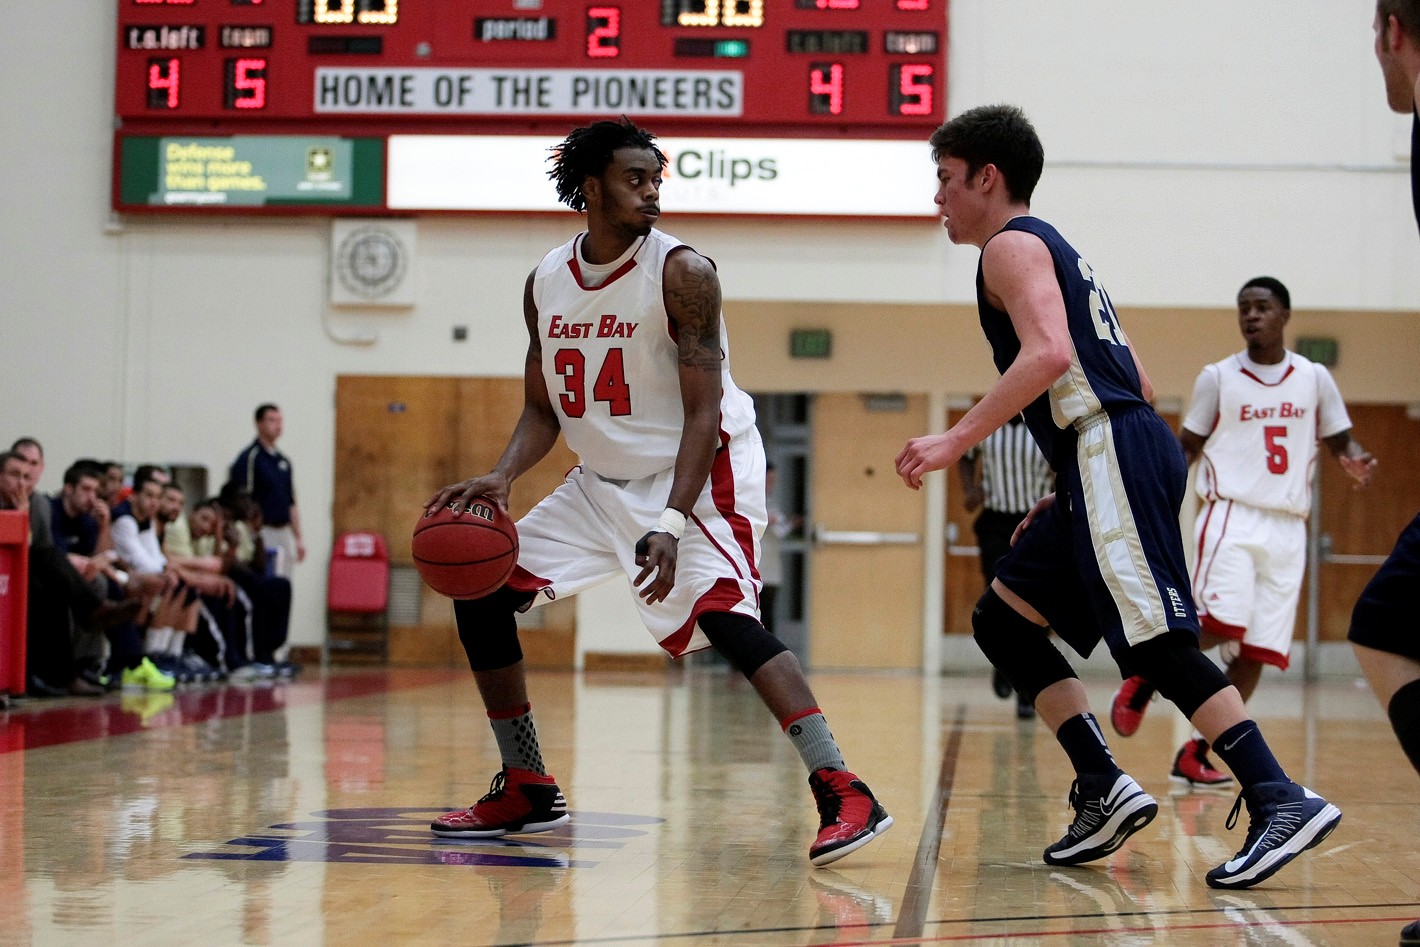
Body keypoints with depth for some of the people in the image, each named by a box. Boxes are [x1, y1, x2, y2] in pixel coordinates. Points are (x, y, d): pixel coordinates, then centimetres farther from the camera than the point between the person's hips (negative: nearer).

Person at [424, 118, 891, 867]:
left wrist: (671, 525, -32)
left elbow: (703, 414, -21)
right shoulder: (547, 282, 1)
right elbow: (543, 410, 8)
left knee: (720, 613, -30)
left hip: (697, 474, -7)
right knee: (478, 587, 4)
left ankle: (844, 796, -32)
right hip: (603, 481, 7)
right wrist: (500, 478, -12)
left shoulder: (682, 272, -18)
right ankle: (526, 791, 16)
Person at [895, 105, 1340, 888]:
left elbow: (1049, 353, -21)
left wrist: (955, 440, -21)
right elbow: (1135, 383, 27)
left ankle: (1281, 801, -20)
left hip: (1113, 454, -10)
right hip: (1112, 457, 10)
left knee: (1152, 641, -16)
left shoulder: (1014, 245, -2)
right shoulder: (1054, 252, 27)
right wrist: (1066, 493, 27)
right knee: (1001, 620, 13)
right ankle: (1106, 790, 6)